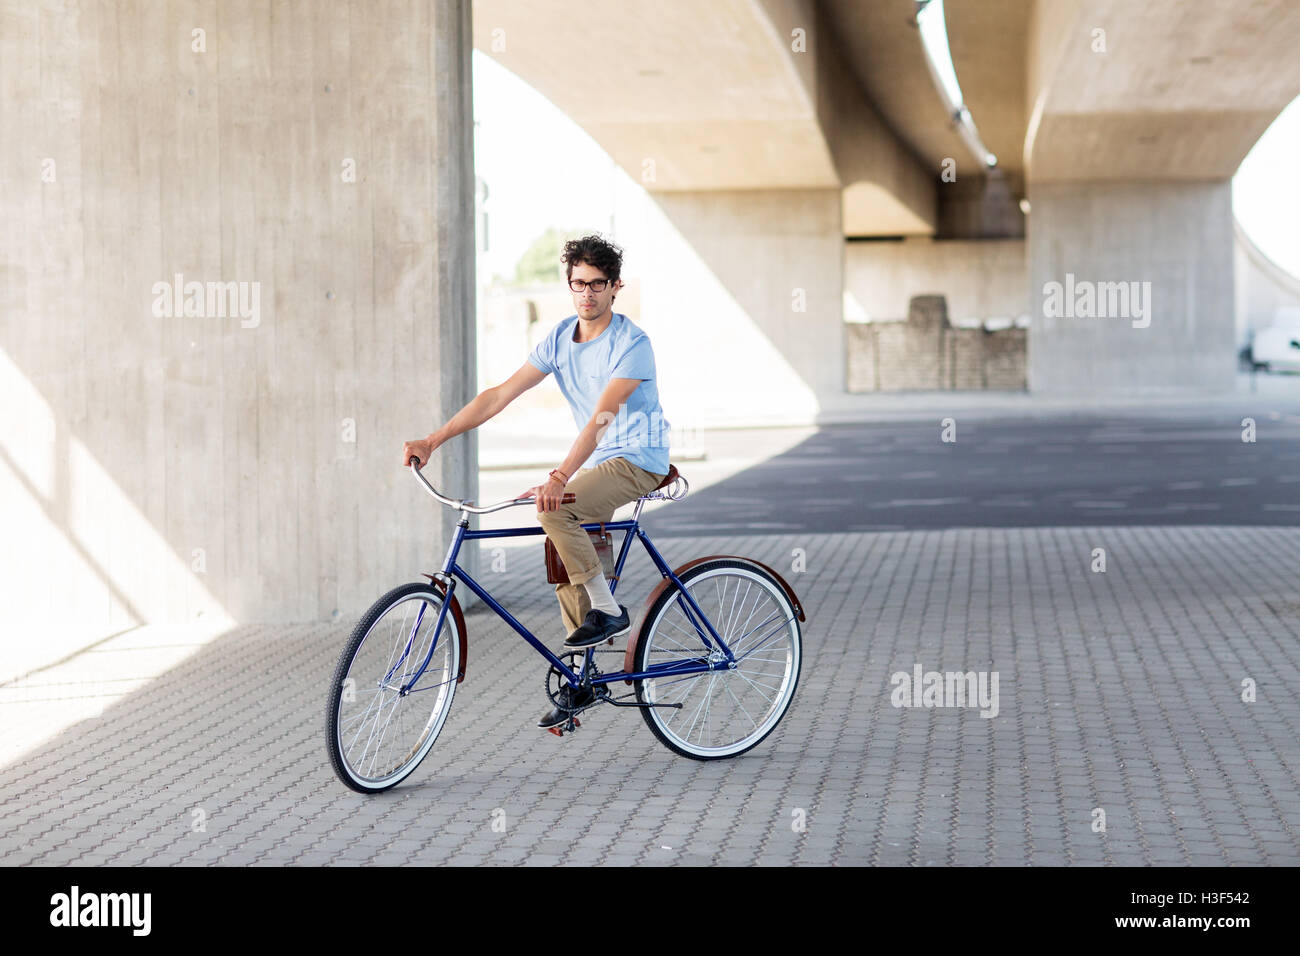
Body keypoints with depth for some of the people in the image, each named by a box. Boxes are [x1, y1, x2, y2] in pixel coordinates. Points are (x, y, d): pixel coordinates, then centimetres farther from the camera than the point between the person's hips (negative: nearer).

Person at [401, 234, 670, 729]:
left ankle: (608, 610, -14)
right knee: (562, 558, 0)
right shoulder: (560, 339, 2)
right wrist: (433, 440, -7)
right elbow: (500, 394, 0)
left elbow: (602, 416, -30)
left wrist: (558, 478, -42)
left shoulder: (631, 344, -19)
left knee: (554, 510, -28)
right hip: (596, 461, 7)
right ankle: (580, 679, 10)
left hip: (637, 459, -7)